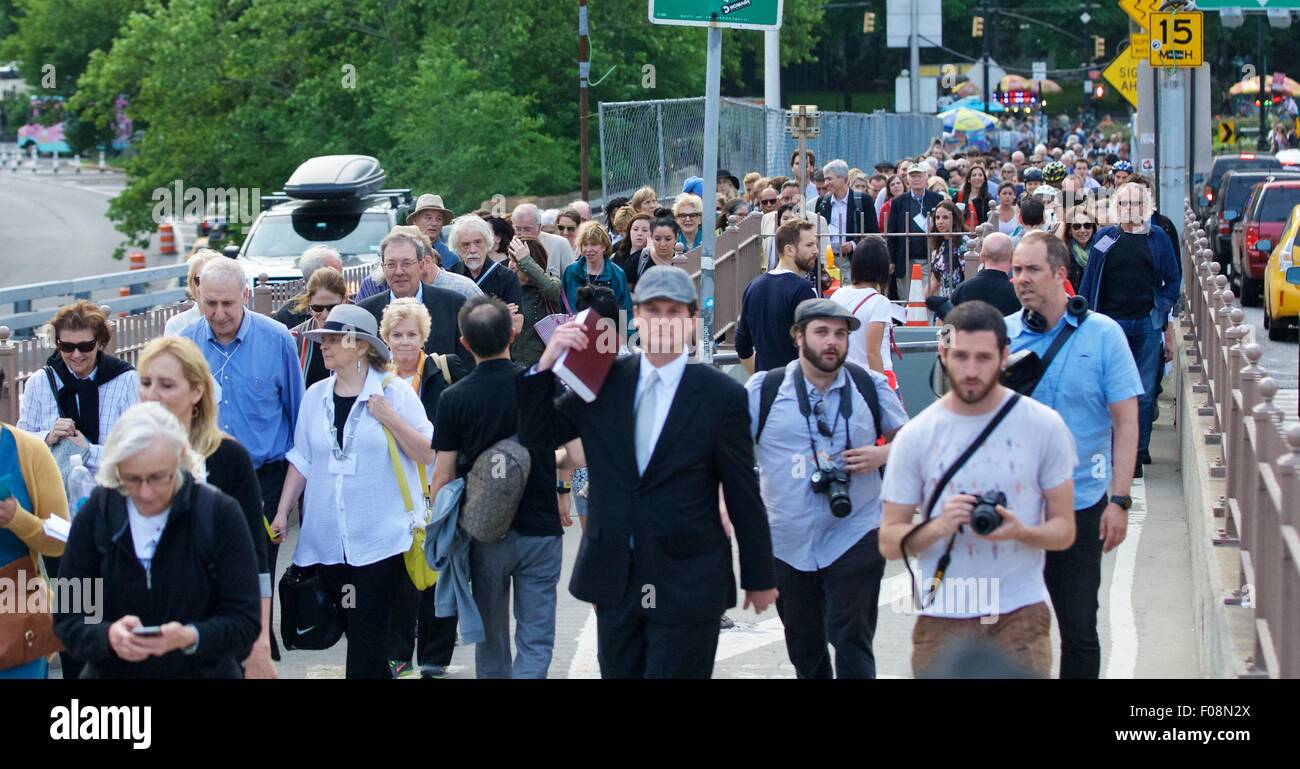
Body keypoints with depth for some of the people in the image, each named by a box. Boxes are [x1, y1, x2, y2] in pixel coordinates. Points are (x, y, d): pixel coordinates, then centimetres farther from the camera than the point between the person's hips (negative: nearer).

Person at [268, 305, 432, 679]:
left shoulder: (394, 392, -3)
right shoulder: (315, 396, 9)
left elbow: (428, 454, -5)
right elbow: (301, 461, 14)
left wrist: (390, 418, -15)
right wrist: (282, 512, 10)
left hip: (380, 536, -4)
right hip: (328, 538, 4)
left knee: (367, 634, -8)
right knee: (351, 629, 9)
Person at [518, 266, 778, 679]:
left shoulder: (722, 396, -7)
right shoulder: (604, 381, 3)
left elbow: (744, 495, -2)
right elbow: (536, 434, 6)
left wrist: (759, 578, 3)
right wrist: (546, 365, -9)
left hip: (688, 582, -4)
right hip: (614, 579, 4)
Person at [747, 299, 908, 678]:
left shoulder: (871, 386, 3)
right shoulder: (764, 388, -2)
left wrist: (882, 454, -8)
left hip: (855, 539, -1)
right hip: (787, 544, 1)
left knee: (851, 639, -8)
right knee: (803, 646, 15)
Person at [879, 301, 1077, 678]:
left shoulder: (1043, 425, 1)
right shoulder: (915, 436, 2)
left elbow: (1064, 530, 3)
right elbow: (889, 541, 2)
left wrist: (1021, 532, -19)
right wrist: (937, 528, -18)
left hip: (1020, 611, -1)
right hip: (942, 618, 1)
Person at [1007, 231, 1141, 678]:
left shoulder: (1102, 334, -5)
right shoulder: (1003, 334, 1)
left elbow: (1125, 422, -5)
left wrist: (1120, 500, -11)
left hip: (1080, 504, -2)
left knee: (1079, 629, 6)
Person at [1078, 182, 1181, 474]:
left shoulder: (1158, 239, 6)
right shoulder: (1105, 238, 6)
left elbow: (1173, 280, 12)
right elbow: (1089, 282, 7)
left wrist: (1162, 308, 1)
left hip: (1147, 324, 0)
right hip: (1111, 323, 0)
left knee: (1144, 393, 2)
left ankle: (1138, 455, 8)